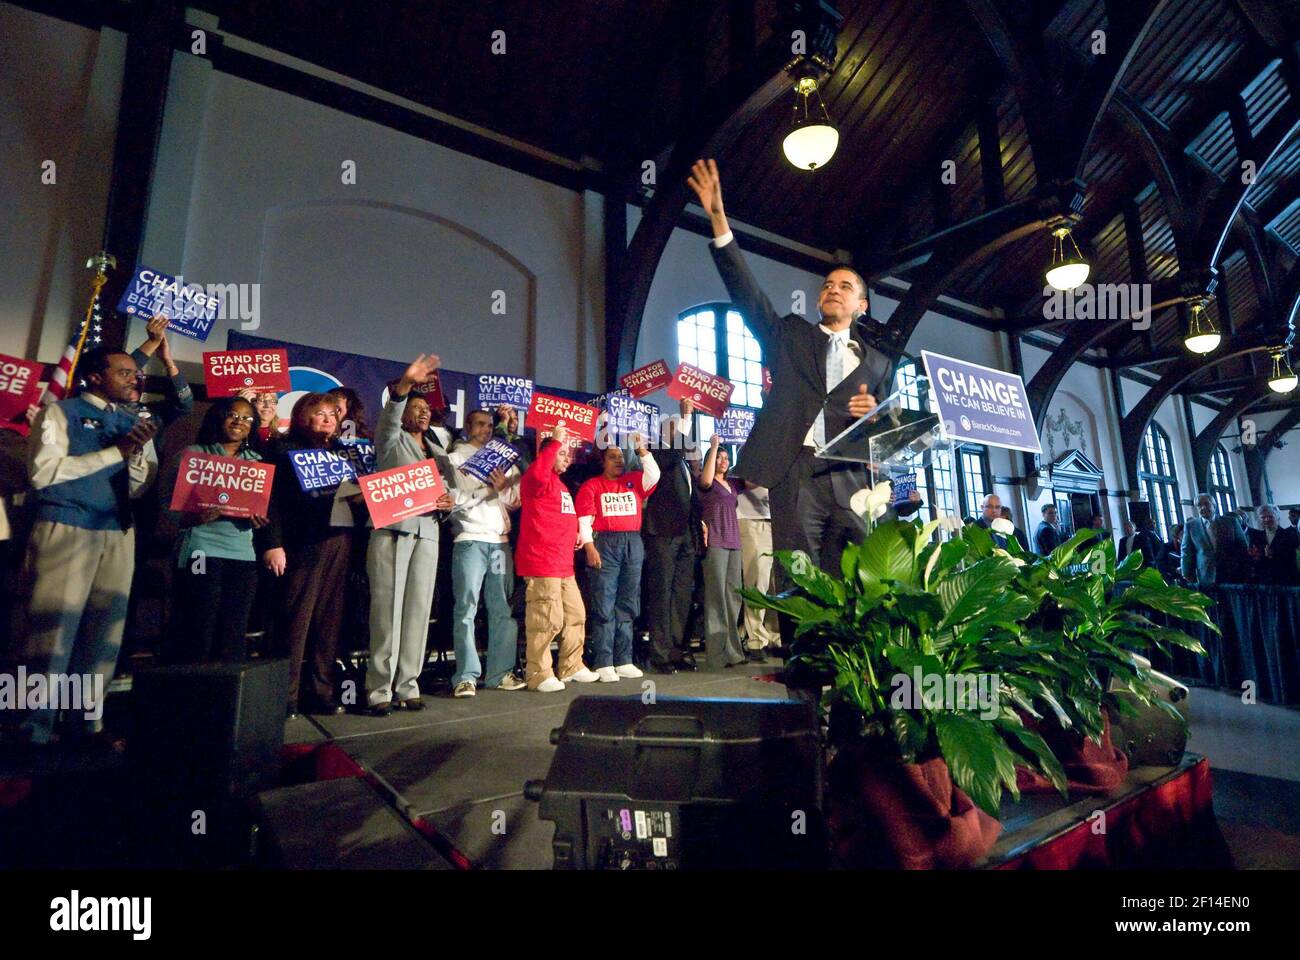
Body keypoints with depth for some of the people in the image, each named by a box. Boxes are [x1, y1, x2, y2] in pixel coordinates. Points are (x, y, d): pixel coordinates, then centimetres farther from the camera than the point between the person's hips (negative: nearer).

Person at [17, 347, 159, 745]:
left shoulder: (135, 423, 14)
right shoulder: (60, 412, 1)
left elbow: (142, 489, 10)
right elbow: (42, 471, -11)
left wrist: (137, 454, -10)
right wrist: (115, 452, -12)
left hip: (119, 534, 5)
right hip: (65, 529, -5)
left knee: (105, 627, 6)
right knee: (54, 626, -3)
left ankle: (90, 718, 16)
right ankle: (36, 727, 7)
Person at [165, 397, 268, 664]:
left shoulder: (256, 461, 16)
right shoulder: (194, 454, 4)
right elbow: (170, 501, -1)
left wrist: (258, 520, -6)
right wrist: (194, 516, -20)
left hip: (243, 553, 4)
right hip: (202, 549, -4)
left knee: (234, 633, 5)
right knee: (197, 631, -4)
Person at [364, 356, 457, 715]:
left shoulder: (437, 455, 26)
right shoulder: (391, 440, 12)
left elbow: (450, 490, 21)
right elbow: (388, 418, -10)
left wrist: (447, 501, -4)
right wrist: (404, 385, -28)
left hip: (427, 534, 5)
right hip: (391, 532, -4)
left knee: (418, 610, 1)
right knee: (387, 609, -8)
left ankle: (407, 686, 7)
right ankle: (379, 690, -4)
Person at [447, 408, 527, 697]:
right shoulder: (455, 459, 7)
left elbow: (515, 501, 14)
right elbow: (456, 500, -6)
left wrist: (504, 487, -6)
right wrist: (490, 489, -11)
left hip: (500, 540, 5)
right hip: (470, 539, -5)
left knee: (503, 609, 4)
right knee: (466, 609, -5)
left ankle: (500, 673, 11)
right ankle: (466, 676, -1)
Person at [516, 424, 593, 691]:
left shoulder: (560, 484, 24)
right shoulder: (537, 480, -4)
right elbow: (538, 473, -30)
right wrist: (556, 441, -23)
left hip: (564, 564, 10)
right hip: (541, 562, -10)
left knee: (575, 616, 14)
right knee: (546, 619, -9)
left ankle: (571, 667, 25)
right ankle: (538, 675, 0)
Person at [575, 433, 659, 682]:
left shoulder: (634, 481, 16)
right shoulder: (591, 485, 5)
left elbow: (654, 475, 0)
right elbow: (584, 518, -3)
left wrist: (642, 450, -3)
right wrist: (589, 547, -13)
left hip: (633, 544, 4)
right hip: (604, 544, -4)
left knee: (627, 606, 7)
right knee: (604, 607, -5)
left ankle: (623, 661, 14)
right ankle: (603, 664, -2)